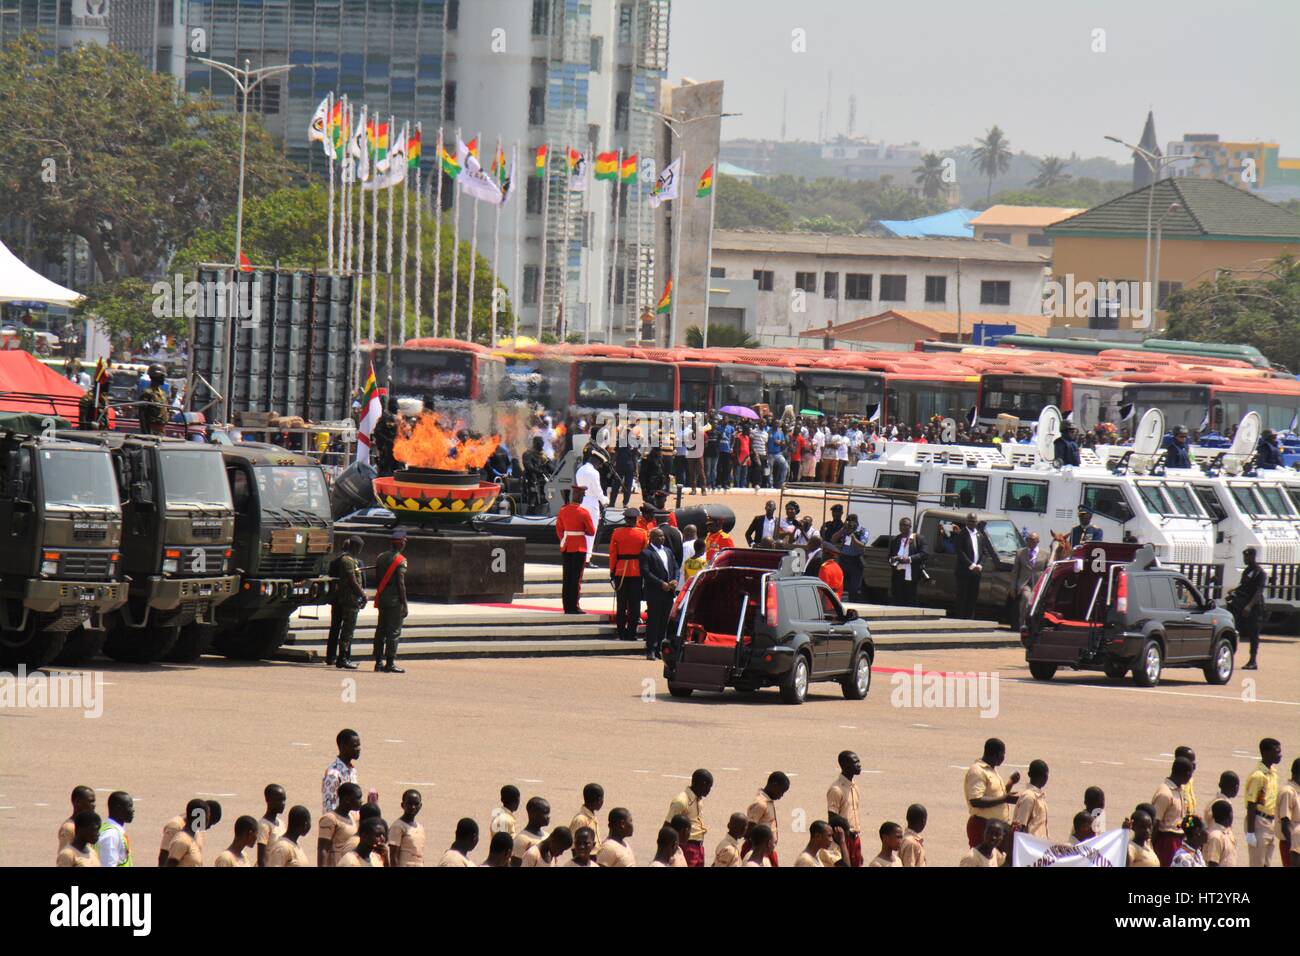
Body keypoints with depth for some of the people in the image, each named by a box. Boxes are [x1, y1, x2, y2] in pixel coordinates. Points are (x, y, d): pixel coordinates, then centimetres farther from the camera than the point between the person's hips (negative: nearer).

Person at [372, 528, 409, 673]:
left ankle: (379, 661, 14)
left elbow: (377, 580, 14)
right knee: (394, 632, -4)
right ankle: (390, 663, -6)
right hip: (395, 601, -7)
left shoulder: (381, 557, 10)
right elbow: (401, 584, -16)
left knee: (380, 630, 11)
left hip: (382, 600, 7)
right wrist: (405, 605, -12)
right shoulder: (400, 560, -12)